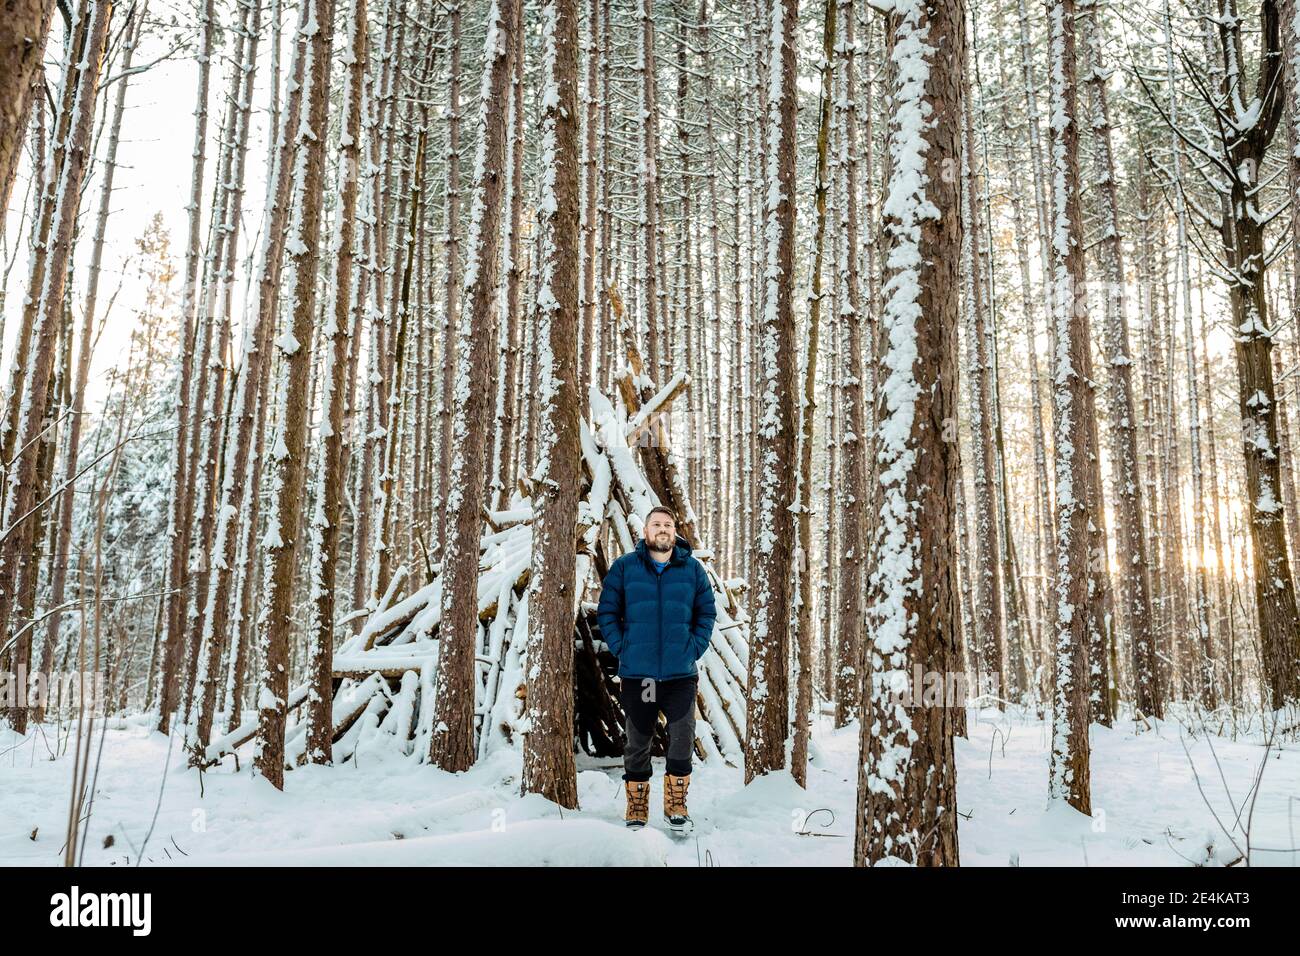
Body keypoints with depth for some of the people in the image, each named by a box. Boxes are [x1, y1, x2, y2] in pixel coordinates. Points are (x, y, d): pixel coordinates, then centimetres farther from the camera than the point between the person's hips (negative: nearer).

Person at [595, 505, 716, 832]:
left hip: (680, 674, 1)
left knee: (682, 740, 0)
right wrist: (621, 648, -5)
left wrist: (694, 649, -1)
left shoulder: (692, 569, 6)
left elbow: (707, 612, 10)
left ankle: (676, 805, 18)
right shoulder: (624, 567, 2)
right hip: (636, 674, 0)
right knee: (637, 744, 9)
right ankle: (636, 809, 23)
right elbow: (606, 612, 4)